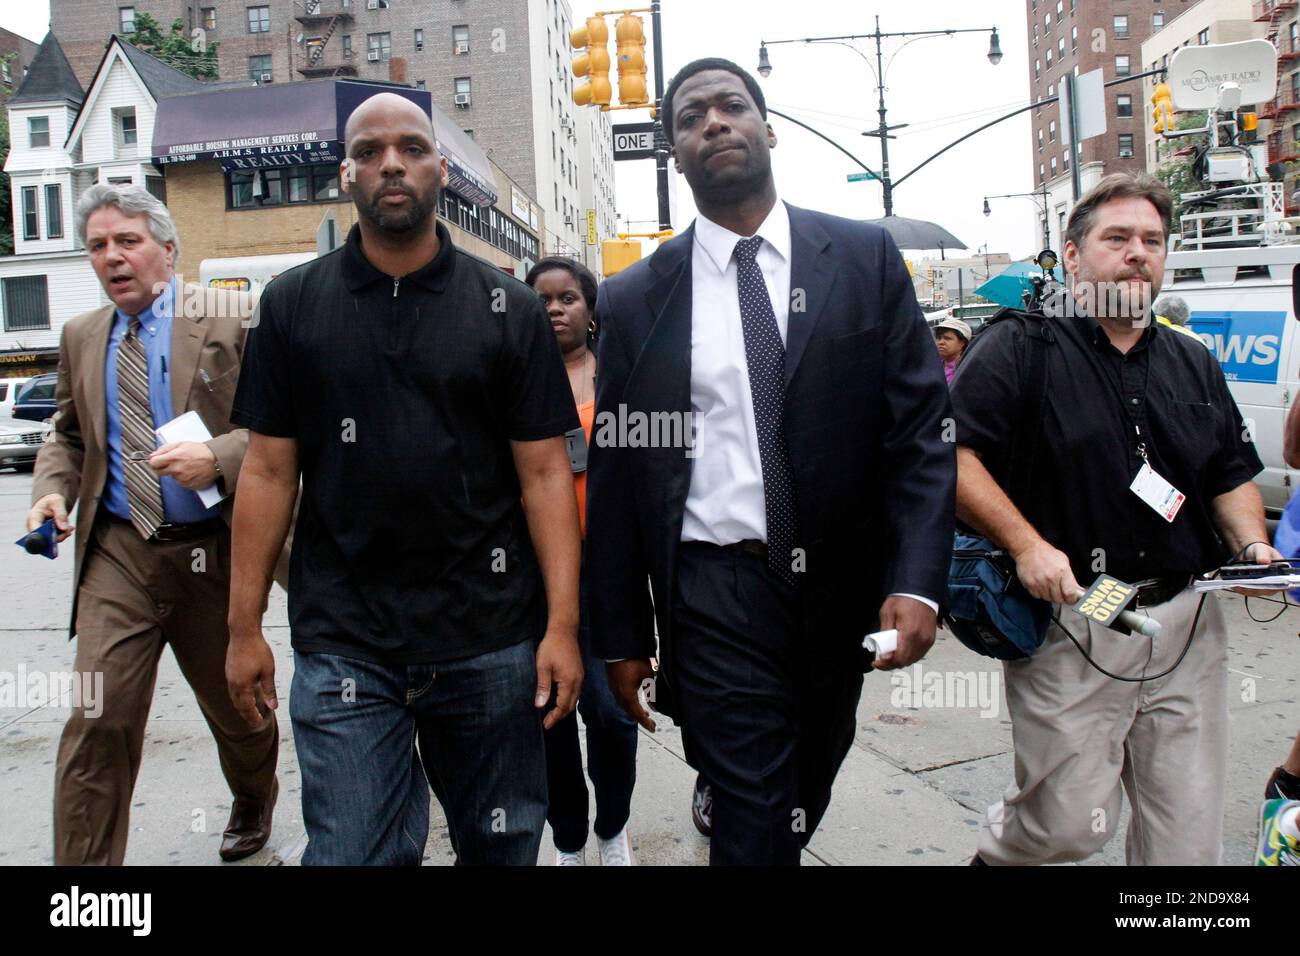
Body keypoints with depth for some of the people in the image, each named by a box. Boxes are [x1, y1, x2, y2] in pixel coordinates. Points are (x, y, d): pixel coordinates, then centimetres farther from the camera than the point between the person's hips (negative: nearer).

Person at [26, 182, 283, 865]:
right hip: (118, 554, 3)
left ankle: (253, 806, 46)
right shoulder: (80, 336, 10)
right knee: (95, 722, -7)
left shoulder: (233, 320, -6)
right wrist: (53, 489, 0)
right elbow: (68, 435, 20)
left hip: (214, 552, -2)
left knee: (236, 707, 17)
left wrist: (216, 458, -26)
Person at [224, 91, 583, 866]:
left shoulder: (508, 308, 1)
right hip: (342, 647, 0)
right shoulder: (292, 304, 4)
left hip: (490, 639, 0)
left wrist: (563, 624, -8)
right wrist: (245, 625, 2)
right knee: (350, 850, 3)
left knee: (502, 843, 15)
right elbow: (270, 471, 5)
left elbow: (545, 473, -2)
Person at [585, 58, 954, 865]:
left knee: (806, 799, 22)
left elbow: (921, 426, -2)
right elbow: (615, 476, 1)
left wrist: (917, 581, -14)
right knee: (756, 824, 1)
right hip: (714, 594, -2)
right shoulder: (635, 299, 0)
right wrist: (621, 638, 2)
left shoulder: (865, 258, 1)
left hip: (841, 588, 3)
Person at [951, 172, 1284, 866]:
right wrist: (1026, 545, -22)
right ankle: (997, 852, 33)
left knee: (1189, 833, 11)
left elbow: (1232, 477, 21)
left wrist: (1252, 544, 2)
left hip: (1190, 626, 6)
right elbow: (952, 457, -13)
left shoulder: (1194, 366, 15)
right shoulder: (1018, 349, -5)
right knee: (1070, 825, 2)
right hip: (1068, 629, -5)